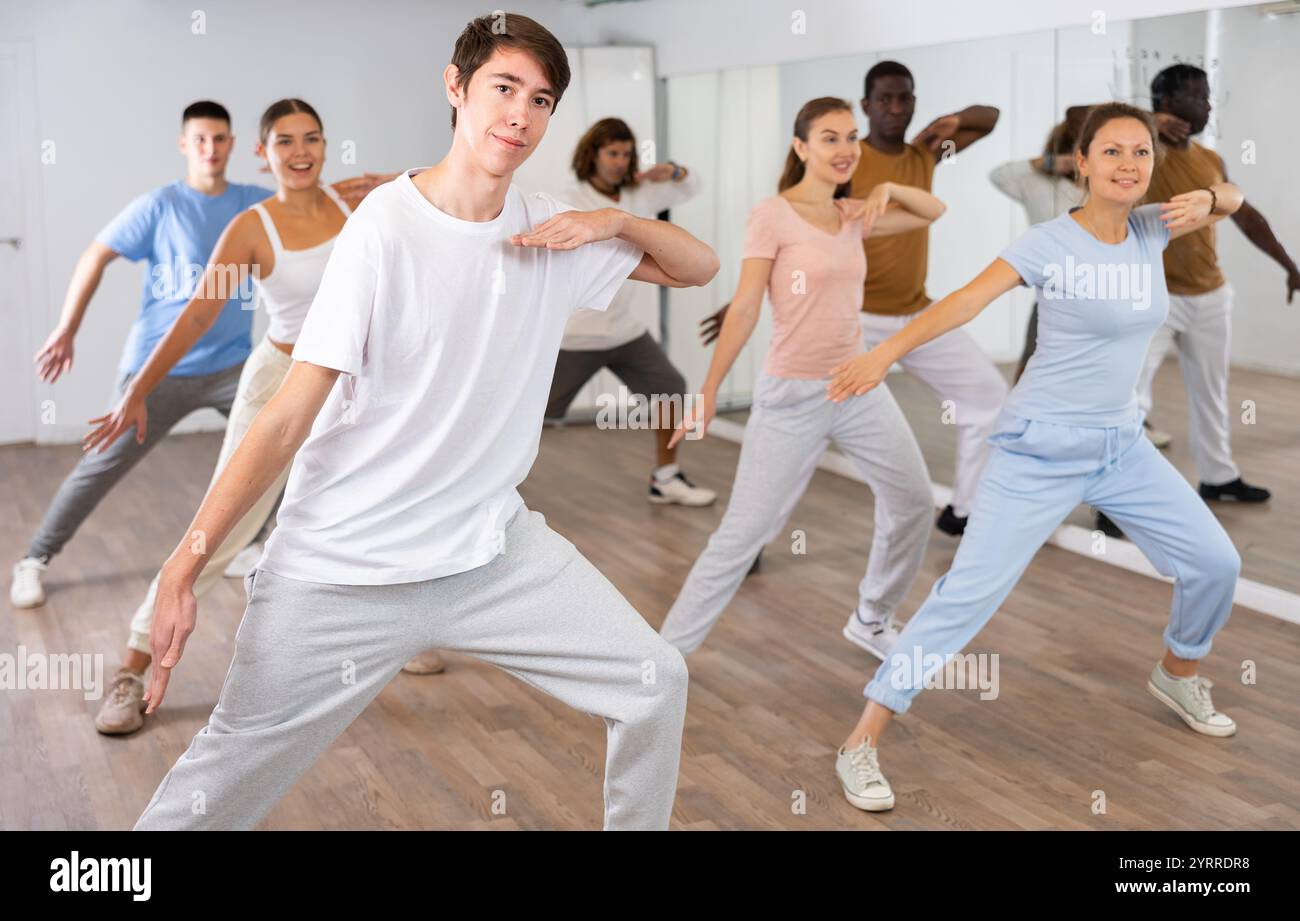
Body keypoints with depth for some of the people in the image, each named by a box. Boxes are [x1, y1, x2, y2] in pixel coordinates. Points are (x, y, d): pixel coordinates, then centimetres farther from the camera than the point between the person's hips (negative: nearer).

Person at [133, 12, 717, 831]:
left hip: (493, 549, 5)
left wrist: (616, 221, -8)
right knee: (212, 800, -1)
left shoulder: (553, 229, 3)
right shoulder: (385, 227, -14)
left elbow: (700, 267, 12)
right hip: (342, 572, -5)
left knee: (656, 682, 0)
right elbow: (290, 416, -15)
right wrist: (183, 568, -19)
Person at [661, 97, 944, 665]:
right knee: (741, 536, -8)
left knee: (913, 502, 14)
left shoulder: (853, 215, 8)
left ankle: (870, 621, 33)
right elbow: (743, 309, -12)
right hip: (792, 395, -7)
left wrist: (889, 188, -3)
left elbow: (934, 212, 17)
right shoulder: (772, 215, -10)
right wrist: (708, 394, -13)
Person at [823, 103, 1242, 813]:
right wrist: (886, 352, -38)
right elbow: (967, 300, -25)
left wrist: (1207, 198, -7)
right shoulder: (1050, 242, -14)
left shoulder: (1151, 229, 3)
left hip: (1123, 445, 7)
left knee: (1215, 564, 11)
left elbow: (1230, 199, 18)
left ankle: (1176, 675, 42)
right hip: (1040, 452, -7)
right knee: (969, 593, -12)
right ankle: (861, 746, -6)